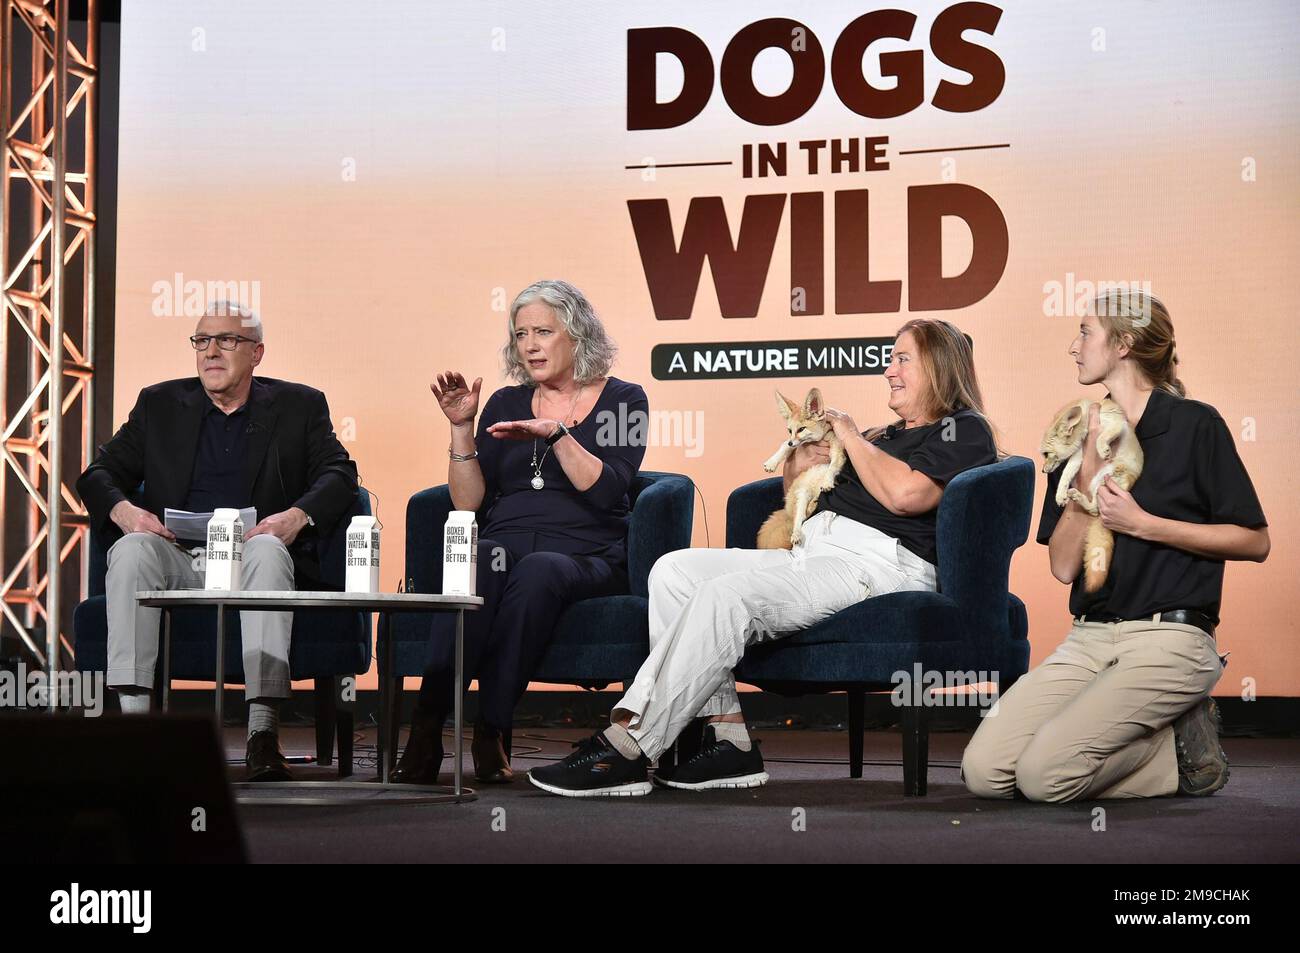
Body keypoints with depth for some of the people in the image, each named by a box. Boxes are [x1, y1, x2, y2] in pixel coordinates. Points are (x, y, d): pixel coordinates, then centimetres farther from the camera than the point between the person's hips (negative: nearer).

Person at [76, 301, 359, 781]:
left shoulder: (299, 405, 14)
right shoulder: (160, 404, 19)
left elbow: (339, 475, 3)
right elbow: (99, 472, 15)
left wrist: (297, 516, -18)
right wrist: (123, 510, -9)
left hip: (251, 556, -2)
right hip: (177, 558, 2)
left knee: (269, 551, -37)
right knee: (130, 549, -31)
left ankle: (263, 732, -44)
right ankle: (133, 718, -36)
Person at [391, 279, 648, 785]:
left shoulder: (622, 400, 10)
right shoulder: (505, 404, 19)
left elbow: (605, 491, -5)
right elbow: (468, 502, 12)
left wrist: (556, 433, -15)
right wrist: (462, 427, 2)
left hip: (585, 558, -2)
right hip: (504, 546, 2)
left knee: (537, 571, -38)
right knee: (473, 559, -35)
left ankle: (490, 728, -37)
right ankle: (428, 728, -42)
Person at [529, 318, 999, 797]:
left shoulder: (964, 430, 4)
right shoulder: (884, 435, 31)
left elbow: (905, 495, -17)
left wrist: (851, 437, -2)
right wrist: (796, 468, 11)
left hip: (876, 561, -10)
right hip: (807, 554, 10)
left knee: (728, 592, -30)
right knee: (675, 569, -9)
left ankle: (627, 749, -32)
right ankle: (727, 735, -20)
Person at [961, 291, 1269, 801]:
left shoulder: (1194, 425, -1)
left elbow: (1254, 541, -3)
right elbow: (1064, 565, 4)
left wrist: (1142, 524, -10)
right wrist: (1089, 468, -8)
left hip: (1168, 637, -6)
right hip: (1090, 639, 6)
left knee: (1044, 773, -24)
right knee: (984, 772, -11)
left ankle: (1182, 744, 1)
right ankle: (1164, 749, 2)